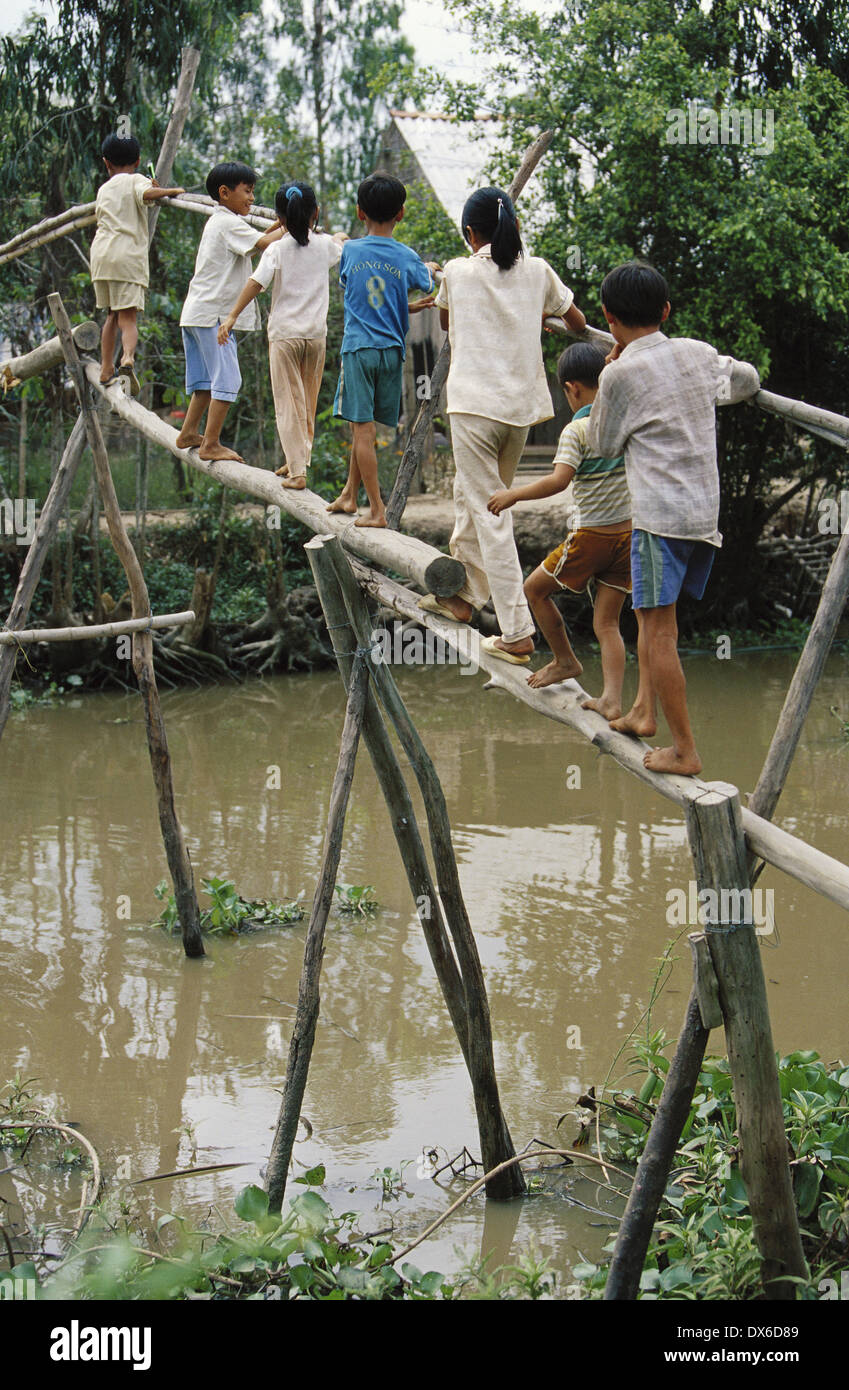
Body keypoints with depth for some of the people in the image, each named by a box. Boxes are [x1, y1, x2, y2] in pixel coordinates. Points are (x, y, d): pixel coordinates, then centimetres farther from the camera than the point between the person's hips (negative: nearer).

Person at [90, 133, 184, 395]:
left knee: (112, 315, 18)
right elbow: (148, 194, -15)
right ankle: (128, 358, -37)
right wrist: (171, 191, 2)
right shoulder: (136, 180, 7)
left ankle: (106, 368, 18)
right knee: (128, 316, -11)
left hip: (101, 253, 4)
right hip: (128, 254, -4)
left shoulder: (103, 189, 22)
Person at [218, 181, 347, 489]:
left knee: (288, 403, 0)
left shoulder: (277, 249, -6)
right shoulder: (325, 245, 5)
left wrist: (232, 316, -16)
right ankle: (298, 458, 27)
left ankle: (297, 470, -6)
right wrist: (338, 238, 52)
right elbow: (340, 247, 29)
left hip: (284, 334, -3)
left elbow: (256, 282, -17)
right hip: (317, 333, 3)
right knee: (308, 402, 17)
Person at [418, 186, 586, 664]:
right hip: (523, 405, 4)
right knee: (475, 498, 22)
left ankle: (517, 632, -7)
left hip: (475, 404, -4)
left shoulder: (459, 271, -1)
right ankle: (464, 593, 36)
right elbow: (579, 322, 18)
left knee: (488, 514, -3)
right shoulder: (537, 271, 5)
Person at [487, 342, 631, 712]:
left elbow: (559, 480, -26)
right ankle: (611, 698, -7)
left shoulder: (576, 430, -13)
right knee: (606, 623, 7)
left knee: (536, 588, 17)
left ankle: (565, 661, 29)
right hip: (630, 532, 6)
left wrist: (513, 495, -17)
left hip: (592, 536, -6)